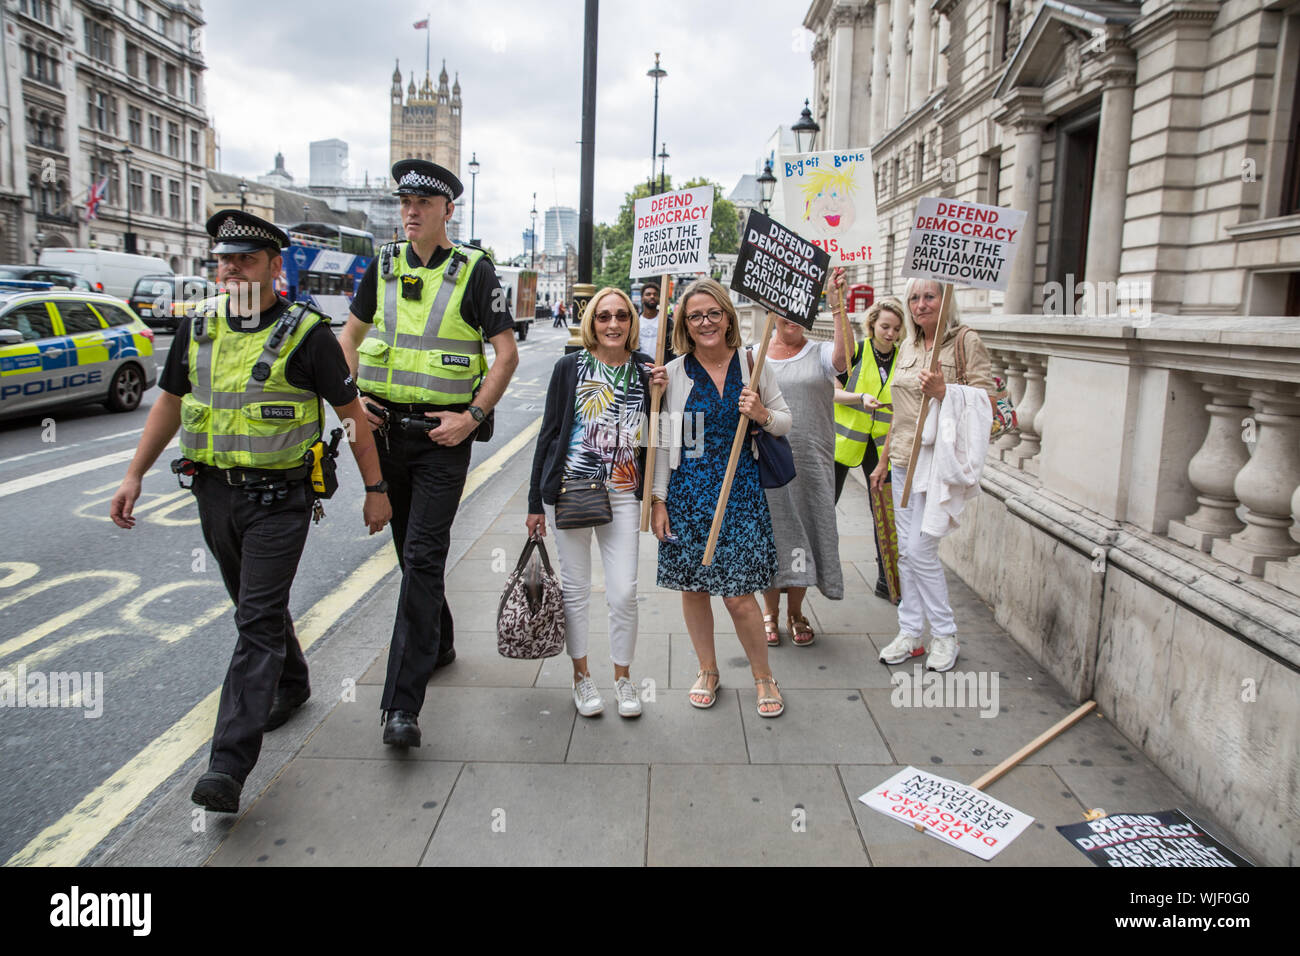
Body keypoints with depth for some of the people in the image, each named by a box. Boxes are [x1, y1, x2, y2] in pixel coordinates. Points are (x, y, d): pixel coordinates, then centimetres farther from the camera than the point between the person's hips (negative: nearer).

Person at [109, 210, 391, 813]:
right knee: (254, 605, 20)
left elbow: (351, 412, -4)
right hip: (215, 492, 6)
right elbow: (170, 402, 16)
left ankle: (229, 766, -9)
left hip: (278, 498, -6)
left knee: (258, 623, -8)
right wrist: (134, 476, 11)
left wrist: (375, 488, -3)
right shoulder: (198, 327, 7)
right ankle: (291, 685, 45)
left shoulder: (305, 333, -9)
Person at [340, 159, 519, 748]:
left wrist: (474, 416, -13)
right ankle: (439, 643, 39)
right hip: (386, 429, 6)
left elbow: (506, 352, -5)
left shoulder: (474, 270, -4)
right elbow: (350, 335, 19)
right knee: (410, 551, 16)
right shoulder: (384, 266, 9)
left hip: (443, 436, -5)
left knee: (423, 559, -11)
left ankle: (402, 704, -11)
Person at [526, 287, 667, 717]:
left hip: (622, 494, 1)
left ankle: (623, 677, 22)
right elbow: (549, 433, 1)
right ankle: (581, 676, 27)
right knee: (575, 589, 9)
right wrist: (536, 502, 1)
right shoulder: (570, 367, -1)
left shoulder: (645, 369, 5)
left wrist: (660, 393, -9)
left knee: (624, 592, 0)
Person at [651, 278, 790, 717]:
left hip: (740, 488, -1)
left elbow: (785, 421, 10)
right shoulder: (675, 373, 0)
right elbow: (665, 440, 2)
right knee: (692, 587, 10)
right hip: (688, 488, 1)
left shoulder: (752, 364, 2)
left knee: (739, 594, -2)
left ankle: (763, 676, 21)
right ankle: (708, 671, 31)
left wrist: (762, 415, -13)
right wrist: (658, 499, -1)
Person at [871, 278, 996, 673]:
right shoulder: (907, 347, 13)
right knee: (906, 551, 9)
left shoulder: (966, 342, -7)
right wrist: (883, 461, 21)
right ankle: (910, 633, 20)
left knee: (921, 549, -7)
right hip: (904, 460, 7)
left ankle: (945, 636, 11)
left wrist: (943, 392, -25)